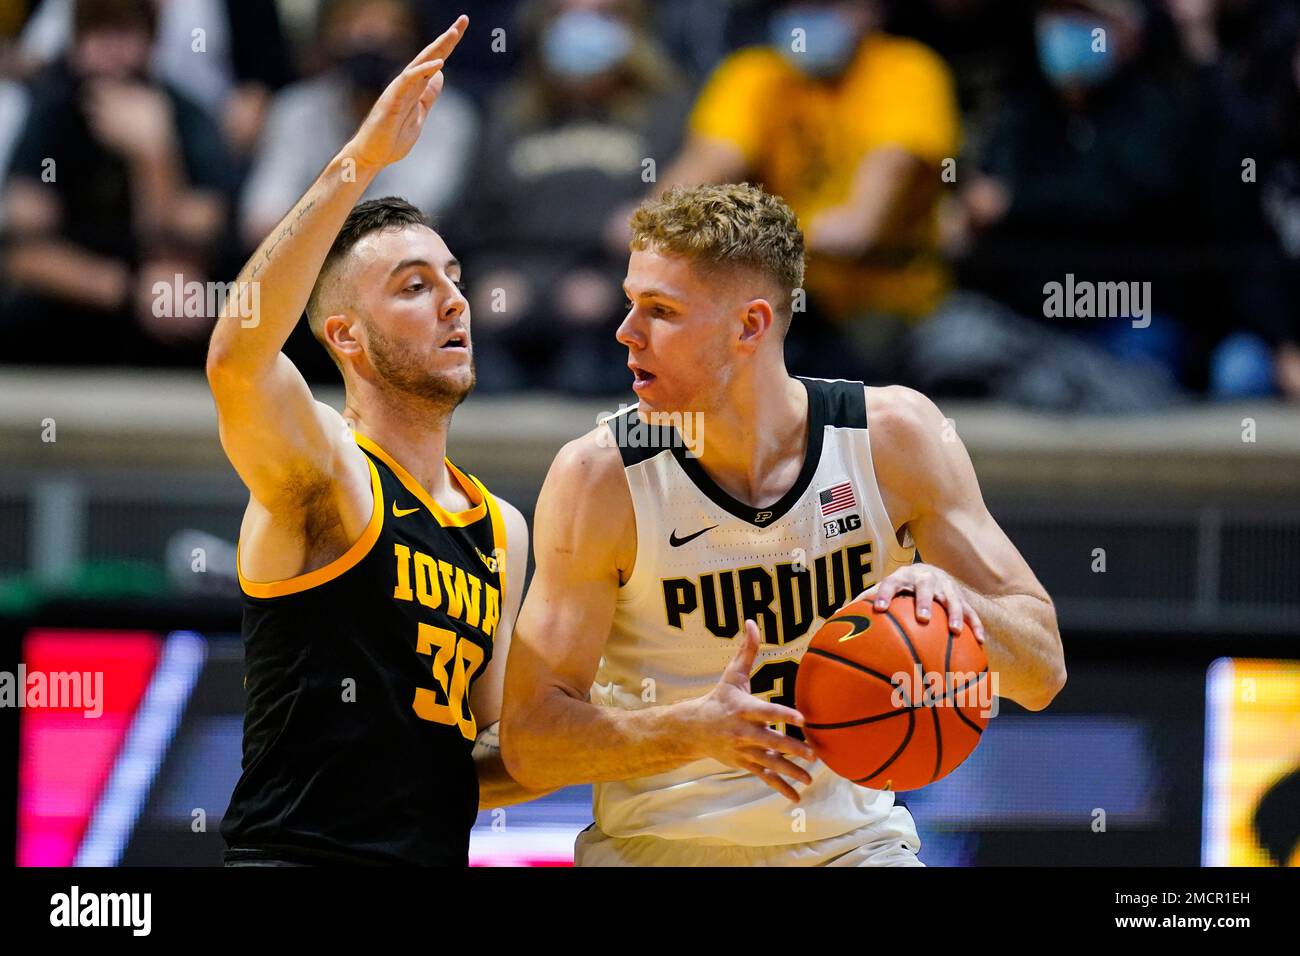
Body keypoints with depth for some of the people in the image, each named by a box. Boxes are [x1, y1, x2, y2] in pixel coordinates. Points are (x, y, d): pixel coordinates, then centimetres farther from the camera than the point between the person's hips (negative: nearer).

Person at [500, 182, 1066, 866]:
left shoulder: (894, 438, -6)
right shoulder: (600, 480, -11)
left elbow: (1042, 675, -4)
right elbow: (529, 739, -13)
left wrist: (951, 599, -24)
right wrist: (697, 729, -29)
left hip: (854, 839, 0)